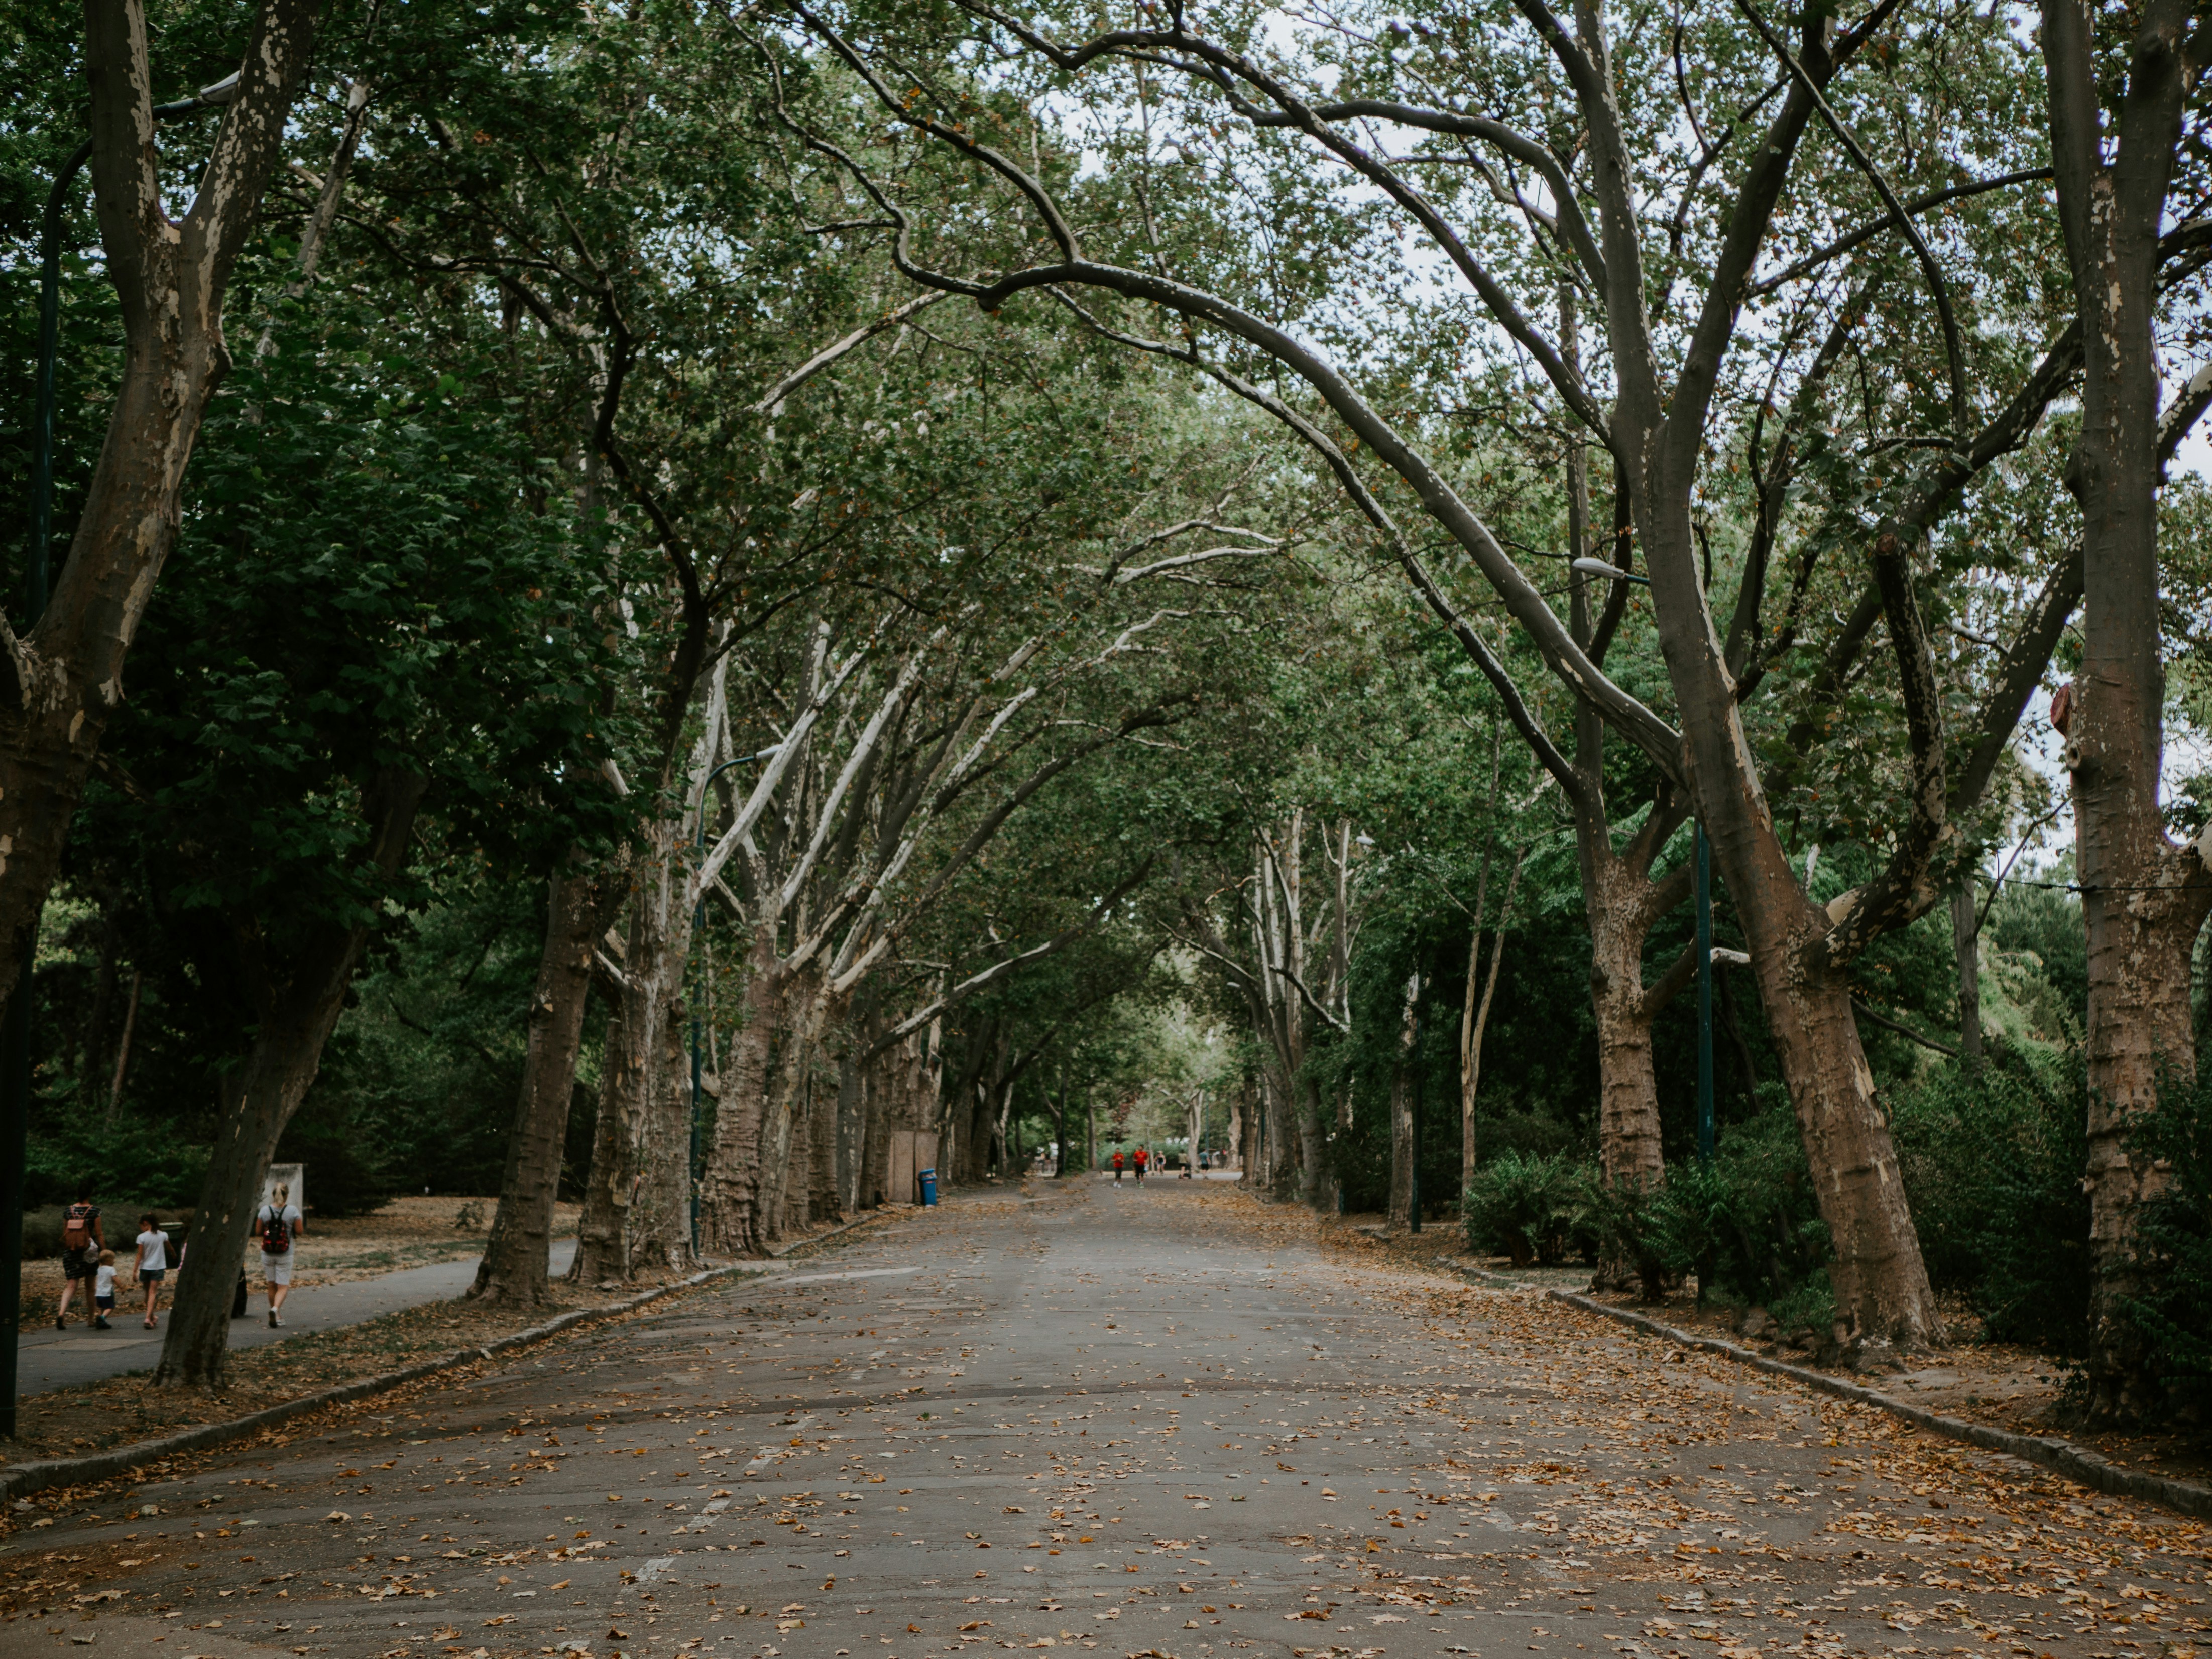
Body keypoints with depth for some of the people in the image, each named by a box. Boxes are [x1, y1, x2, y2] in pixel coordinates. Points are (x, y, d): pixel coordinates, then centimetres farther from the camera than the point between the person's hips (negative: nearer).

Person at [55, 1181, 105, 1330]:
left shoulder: (68, 1210, 5)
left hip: (70, 1251, 2)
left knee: (71, 1284, -2)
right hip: (88, 1251, -2)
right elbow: (99, 1234, -6)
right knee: (89, 1286, 12)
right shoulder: (94, 1210, -6)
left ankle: (62, 1313, -24)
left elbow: (64, 1234, 10)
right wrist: (105, 1253, -1)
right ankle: (91, 1317, 22)